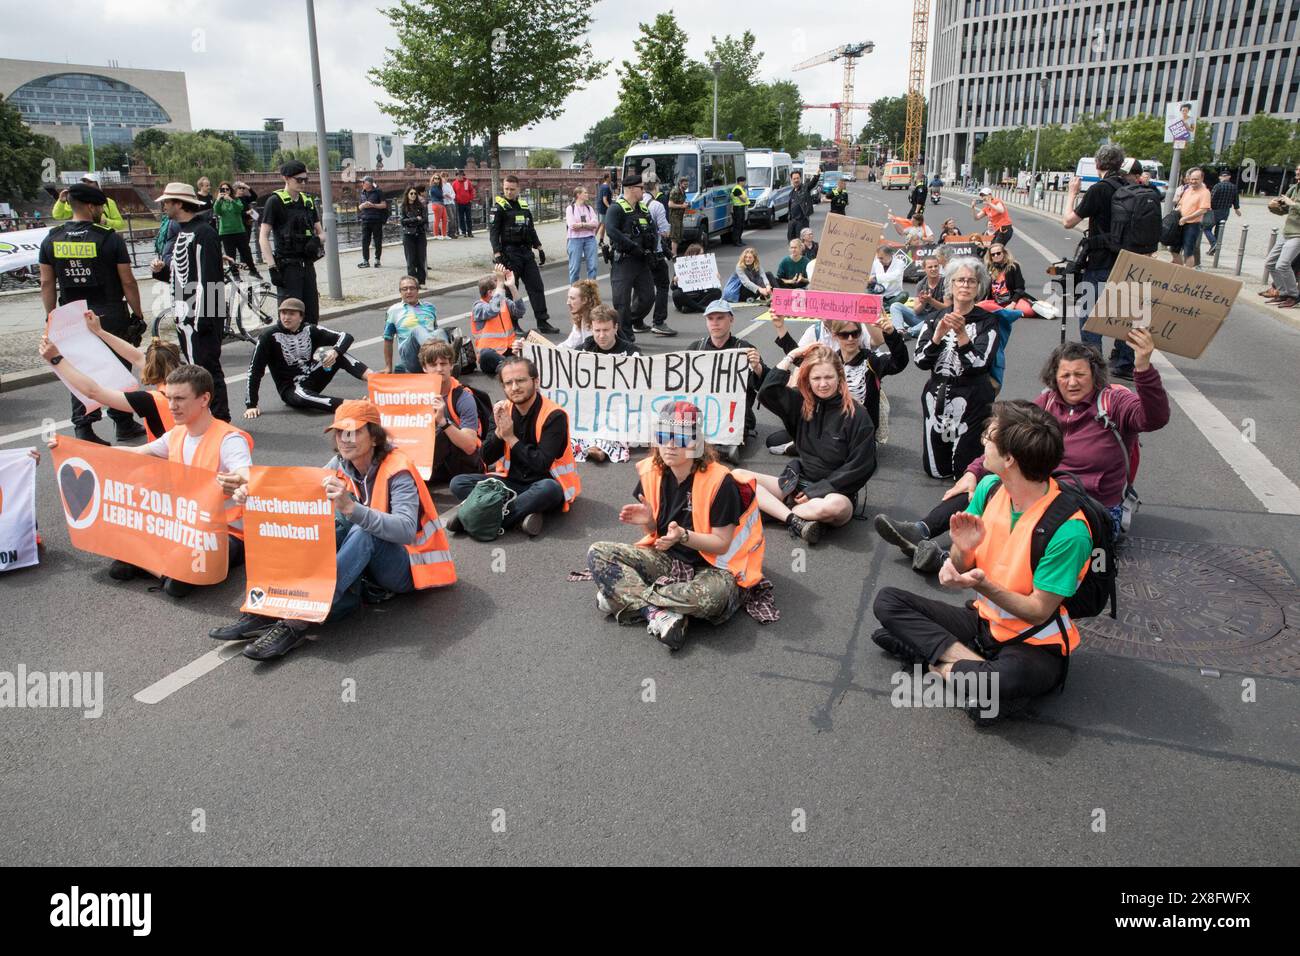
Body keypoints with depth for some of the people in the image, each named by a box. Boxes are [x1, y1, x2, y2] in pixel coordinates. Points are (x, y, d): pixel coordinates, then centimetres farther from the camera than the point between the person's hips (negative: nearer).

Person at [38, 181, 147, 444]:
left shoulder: (51, 239, 3)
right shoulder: (110, 238, -10)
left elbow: (47, 283, 5)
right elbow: (128, 282, -9)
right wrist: (138, 314, 0)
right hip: (111, 317, -3)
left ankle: (84, 428, 7)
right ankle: (124, 424, 17)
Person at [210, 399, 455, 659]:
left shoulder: (397, 470, -20)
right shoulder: (340, 465, -1)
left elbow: (407, 531, -34)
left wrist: (351, 507, -47)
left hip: (405, 569, -6)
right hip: (363, 564, 6)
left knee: (363, 531, -33)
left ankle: (297, 621, -39)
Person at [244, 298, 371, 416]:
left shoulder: (310, 331, -1)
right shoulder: (269, 337, -10)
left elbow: (346, 336, -6)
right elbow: (255, 370, -10)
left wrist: (335, 352, -29)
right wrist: (251, 405, -13)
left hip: (312, 379, 4)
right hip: (291, 389, -4)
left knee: (340, 354, -16)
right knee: (301, 396, -40)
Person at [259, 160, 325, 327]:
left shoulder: (308, 201, 13)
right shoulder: (275, 201, -5)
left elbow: (321, 232, 19)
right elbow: (263, 237, -8)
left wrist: (316, 240, -6)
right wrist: (273, 267, -17)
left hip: (307, 264, 6)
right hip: (288, 266, -6)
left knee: (312, 316, 8)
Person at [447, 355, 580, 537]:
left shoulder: (554, 415, -15)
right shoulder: (501, 410, 1)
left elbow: (541, 465, -20)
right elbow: (487, 457, 0)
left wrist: (510, 437, -18)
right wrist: (499, 431, -17)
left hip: (545, 482, -5)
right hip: (511, 481, 5)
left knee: (548, 489, -39)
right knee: (458, 483, -12)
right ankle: (521, 515, -29)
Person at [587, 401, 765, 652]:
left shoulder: (720, 481, -20)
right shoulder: (651, 472, -4)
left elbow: (722, 544, -16)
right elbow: (655, 532, 7)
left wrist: (683, 536, -32)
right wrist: (647, 521, -16)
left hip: (710, 565, -5)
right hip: (666, 558, 5)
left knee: (713, 595, -41)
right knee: (598, 553, -12)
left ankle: (623, 594, -20)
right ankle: (658, 613, -26)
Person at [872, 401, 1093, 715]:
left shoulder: (1068, 529, -24)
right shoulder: (990, 488, -4)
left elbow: (1039, 612, -17)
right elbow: (961, 570, 3)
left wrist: (982, 584, -31)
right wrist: (963, 550, -20)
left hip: (1034, 643, -7)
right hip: (983, 619, 7)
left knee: (1009, 677, -41)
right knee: (887, 600, -6)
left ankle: (944, 664, -11)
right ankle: (973, 662, -18)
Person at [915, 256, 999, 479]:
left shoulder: (987, 321, -3)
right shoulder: (935, 319, 6)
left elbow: (979, 365, -14)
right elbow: (921, 362, -5)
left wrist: (961, 333, -23)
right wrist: (939, 333, -18)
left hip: (972, 400, -3)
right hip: (937, 396, 3)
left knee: (965, 470, -1)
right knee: (935, 469, 11)